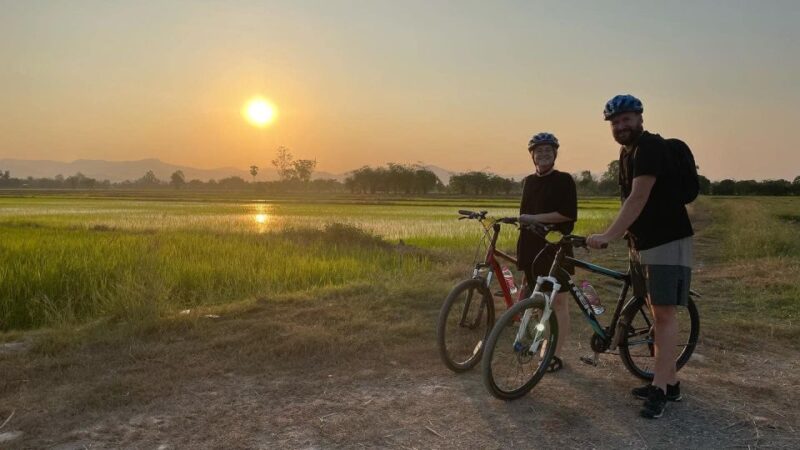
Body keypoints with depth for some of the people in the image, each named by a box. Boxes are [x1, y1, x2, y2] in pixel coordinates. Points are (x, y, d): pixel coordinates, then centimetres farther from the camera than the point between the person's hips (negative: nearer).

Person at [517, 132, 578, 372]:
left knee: (559, 302, 0)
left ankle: (556, 355, 5)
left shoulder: (564, 180, -4)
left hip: (556, 249, -6)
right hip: (532, 249, 6)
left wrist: (535, 218, -16)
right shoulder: (528, 181, 14)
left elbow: (569, 214, -15)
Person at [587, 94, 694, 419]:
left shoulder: (651, 146, -16)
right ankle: (670, 382, 22)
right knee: (656, 312, 12)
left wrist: (608, 236, -28)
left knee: (664, 313, -7)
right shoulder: (627, 152, 13)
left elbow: (638, 198, -25)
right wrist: (617, 236, 12)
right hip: (642, 243, 10)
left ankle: (660, 389, -2)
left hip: (668, 243, -10)